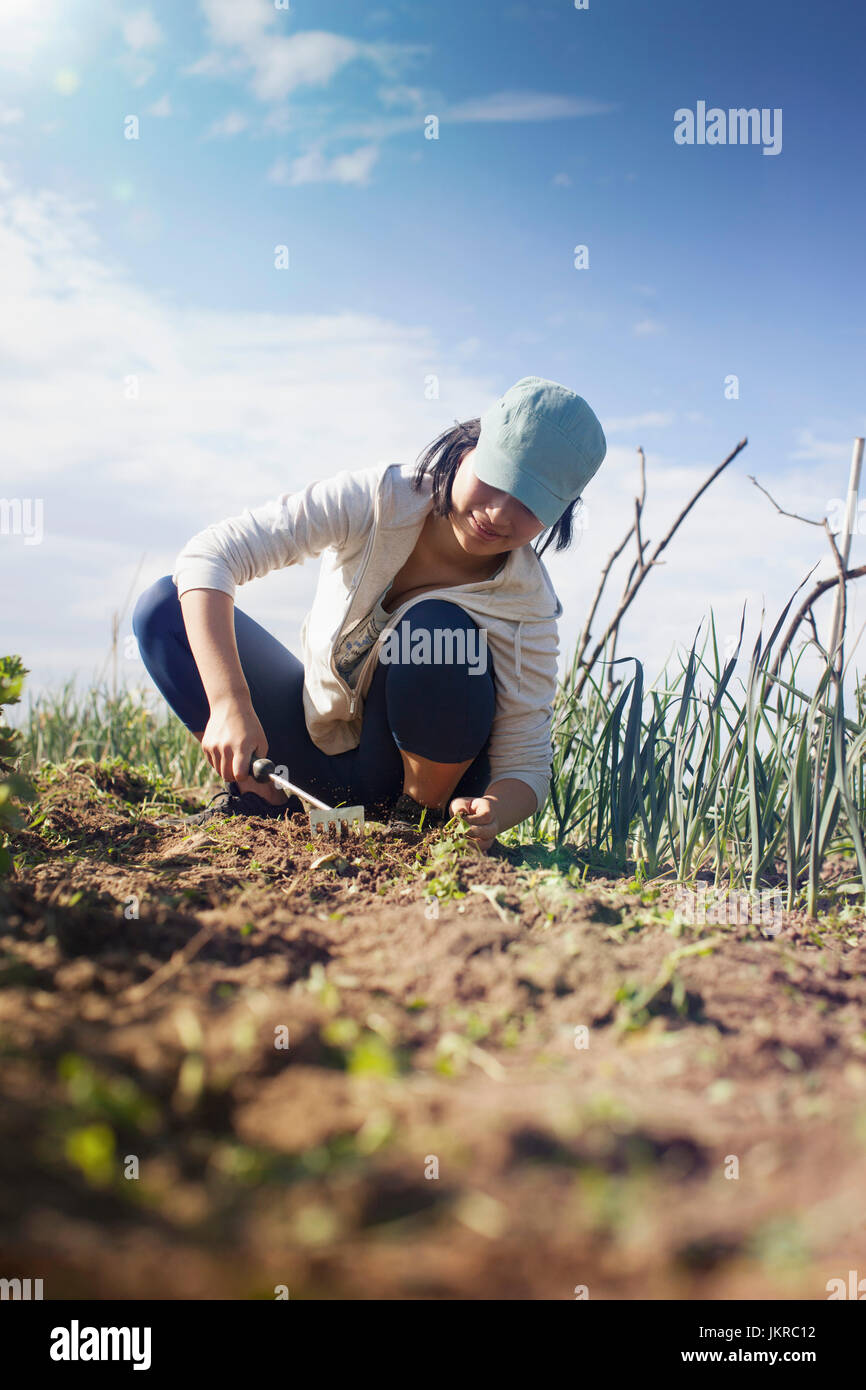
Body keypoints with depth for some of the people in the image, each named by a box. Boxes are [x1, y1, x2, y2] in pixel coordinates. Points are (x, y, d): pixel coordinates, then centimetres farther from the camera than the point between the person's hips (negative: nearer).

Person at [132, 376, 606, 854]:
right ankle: (266, 799, -4)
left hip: (415, 770, -2)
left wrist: (494, 814, -44)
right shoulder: (378, 497, -23)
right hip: (317, 735, 2)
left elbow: (526, 763, -20)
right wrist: (228, 705, -39)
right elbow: (209, 553, -28)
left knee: (440, 629, -34)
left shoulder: (527, 603, -22)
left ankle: (421, 816, -10)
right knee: (164, 607, -13)